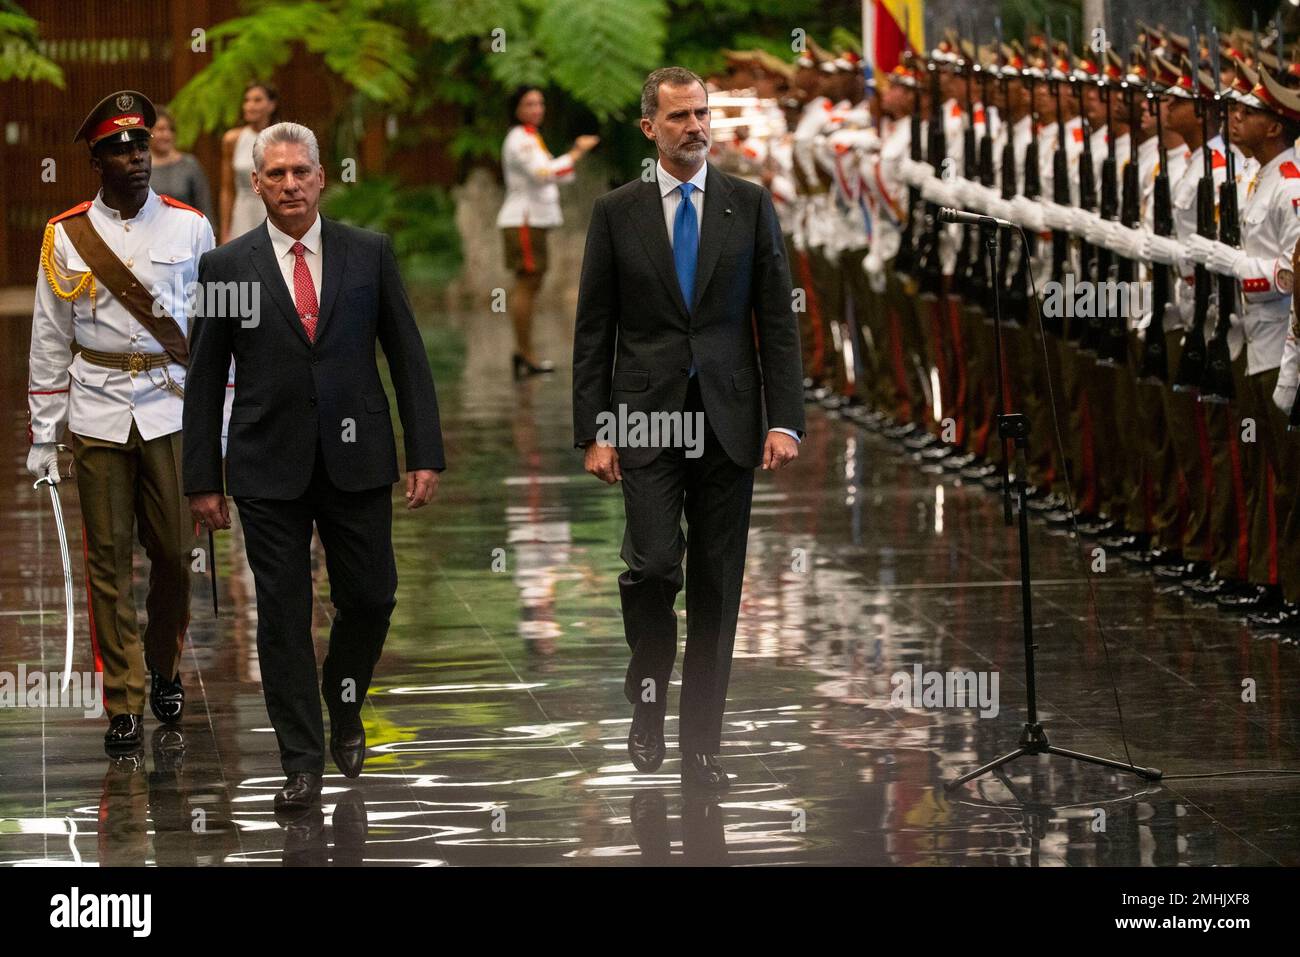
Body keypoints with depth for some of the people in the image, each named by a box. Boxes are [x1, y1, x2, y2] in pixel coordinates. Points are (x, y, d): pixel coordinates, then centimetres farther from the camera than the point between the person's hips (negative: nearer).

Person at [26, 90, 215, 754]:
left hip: (172, 409, 0)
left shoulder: (189, 226, 3)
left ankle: (165, 668, 28)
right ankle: (124, 705, 4)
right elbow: (49, 342, 6)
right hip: (98, 413, 0)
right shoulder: (66, 237, 2)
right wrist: (43, 436, 4)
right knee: (109, 561, 0)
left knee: (175, 551, 4)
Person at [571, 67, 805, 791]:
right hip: (648, 417, -1)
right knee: (654, 563, -18)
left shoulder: (751, 206, 6)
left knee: (717, 586, 3)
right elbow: (594, 330, 5)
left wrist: (785, 420, -5)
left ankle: (701, 745, 10)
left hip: (728, 422, 1)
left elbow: (778, 319, 5)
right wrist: (594, 430, -3)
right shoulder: (617, 212, 4)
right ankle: (648, 698, 7)